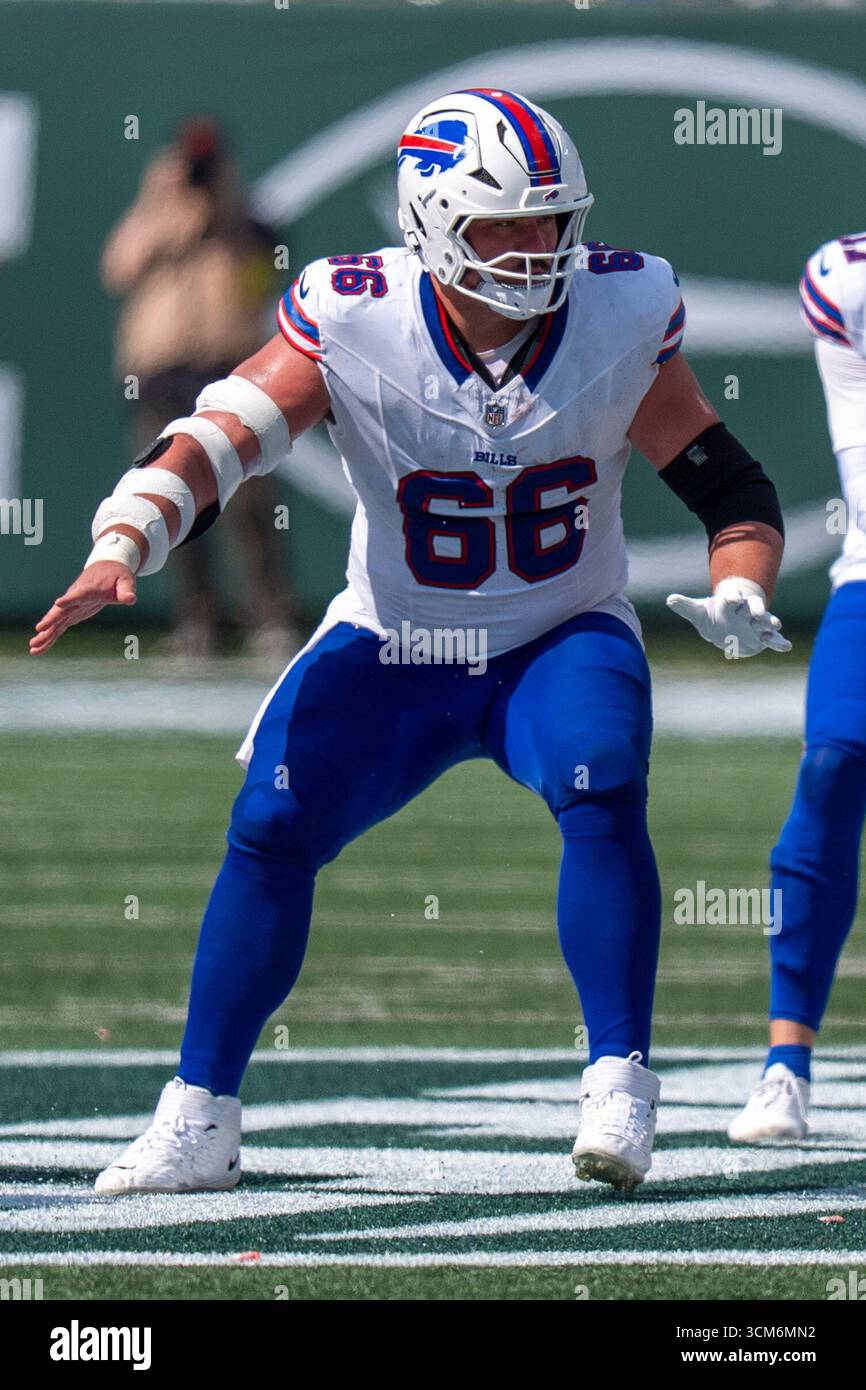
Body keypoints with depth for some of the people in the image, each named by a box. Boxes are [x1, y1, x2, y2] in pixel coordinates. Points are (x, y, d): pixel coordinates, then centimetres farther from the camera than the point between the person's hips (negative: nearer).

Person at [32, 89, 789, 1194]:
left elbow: (732, 489, -5)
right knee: (271, 829, -15)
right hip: (389, 648, 0)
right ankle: (198, 1121, -2)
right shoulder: (352, 325, -18)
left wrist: (737, 596, -24)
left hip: (562, 644, 0)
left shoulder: (618, 318, -14)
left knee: (603, 797, -29)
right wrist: (123, 548, -41)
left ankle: (620, 1090, -18)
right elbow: (217, 440, -24)